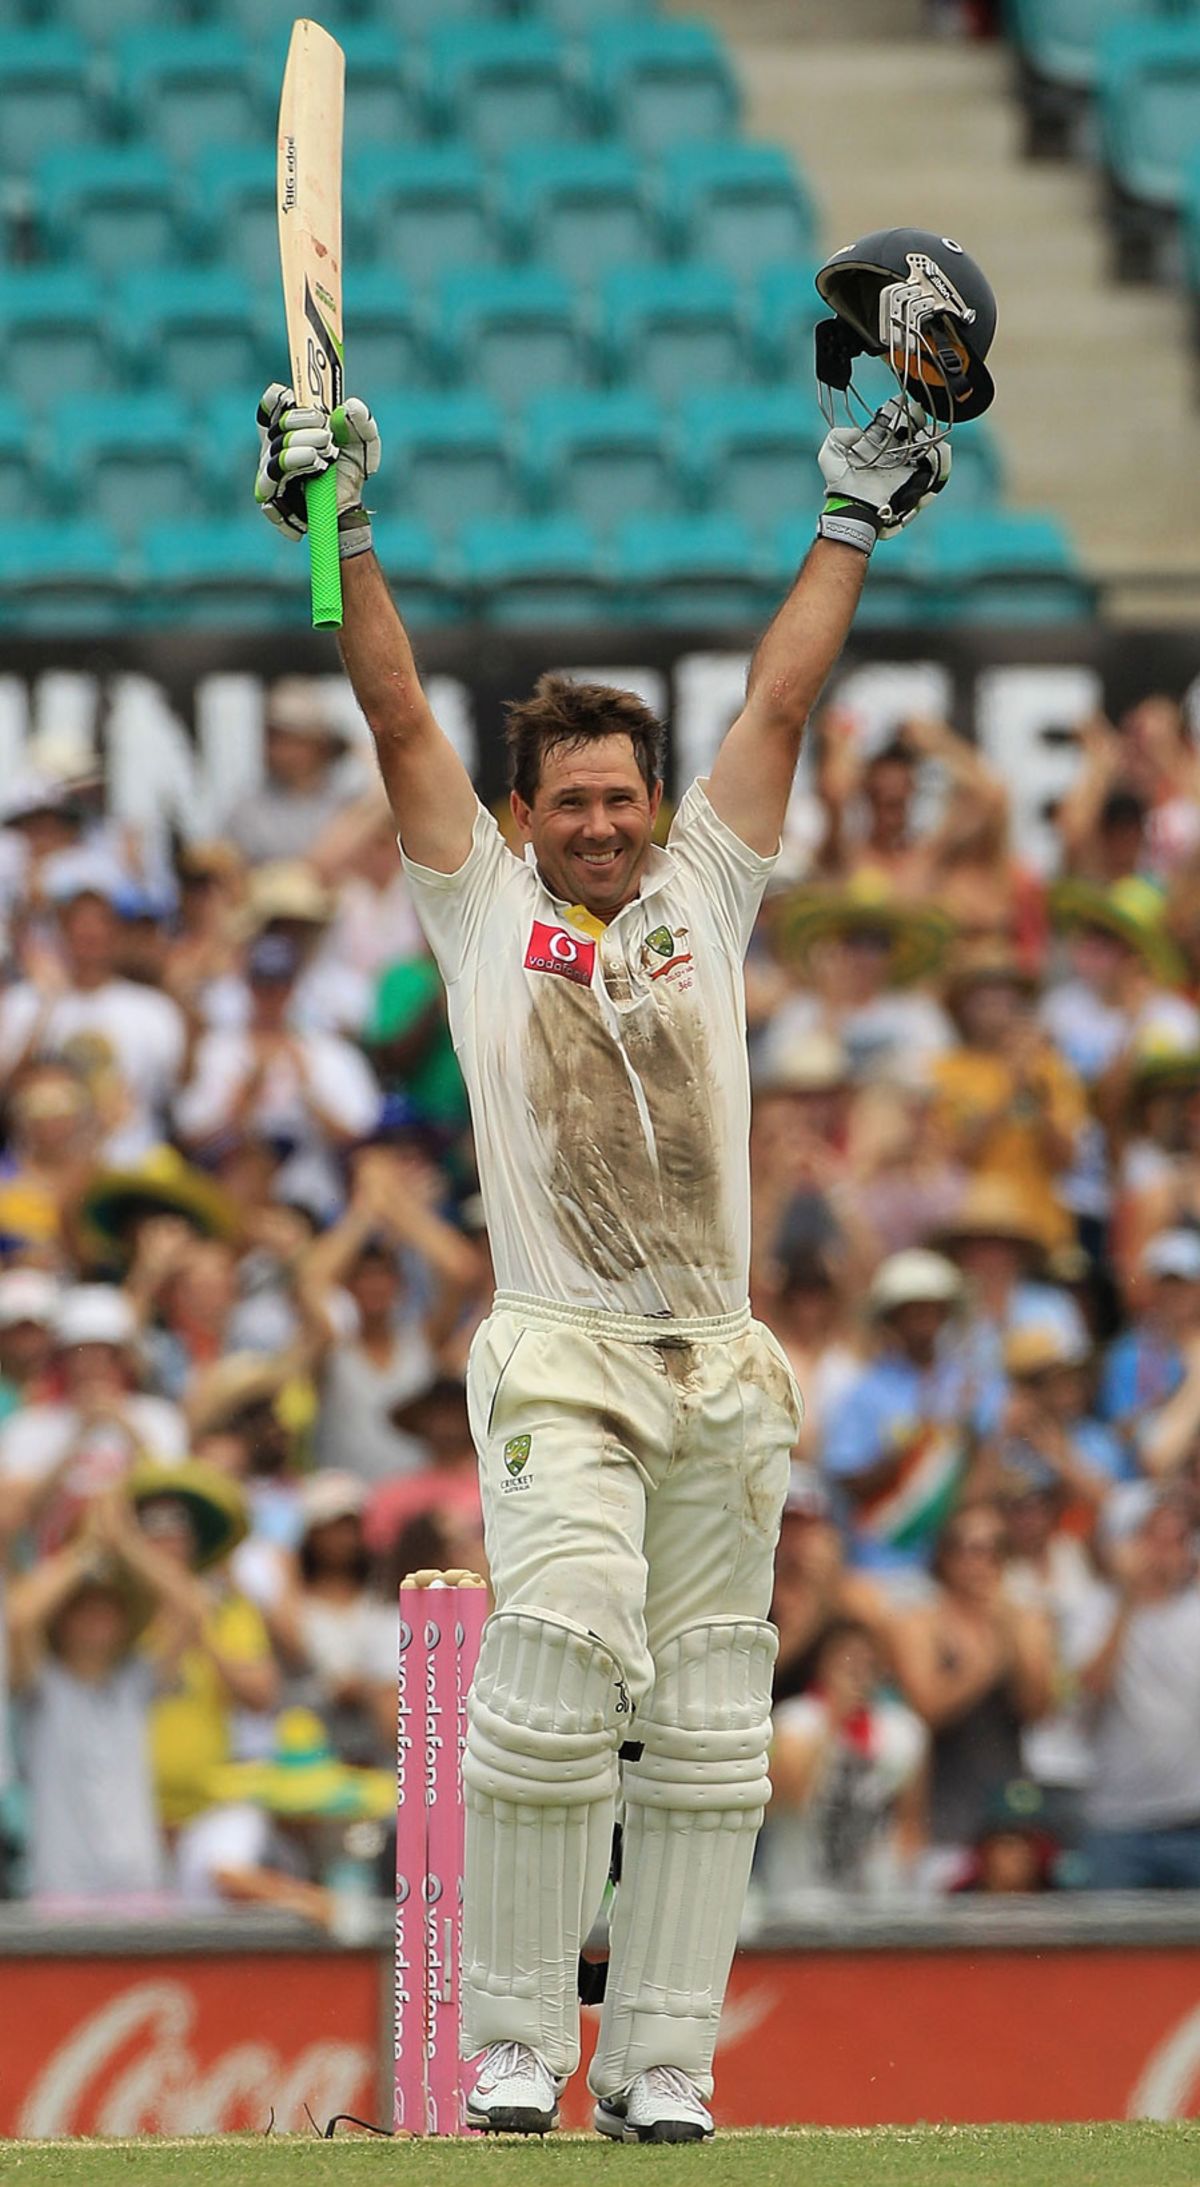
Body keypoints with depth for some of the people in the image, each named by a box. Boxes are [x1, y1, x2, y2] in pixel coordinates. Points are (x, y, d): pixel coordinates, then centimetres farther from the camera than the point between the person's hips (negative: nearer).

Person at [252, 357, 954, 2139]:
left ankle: (663, 2060, 2)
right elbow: (399, 716, 7)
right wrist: (344, 535, 1)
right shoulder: (484, 907, 11)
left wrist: (852, 529, 19)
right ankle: (515, 2043, -14)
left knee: (707, 1720, 0)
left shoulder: (704, 896, 17)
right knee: (561, 1665, -19)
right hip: (560, 1357, -4)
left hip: (717, 1372, 4)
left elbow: (779, 703, 18)